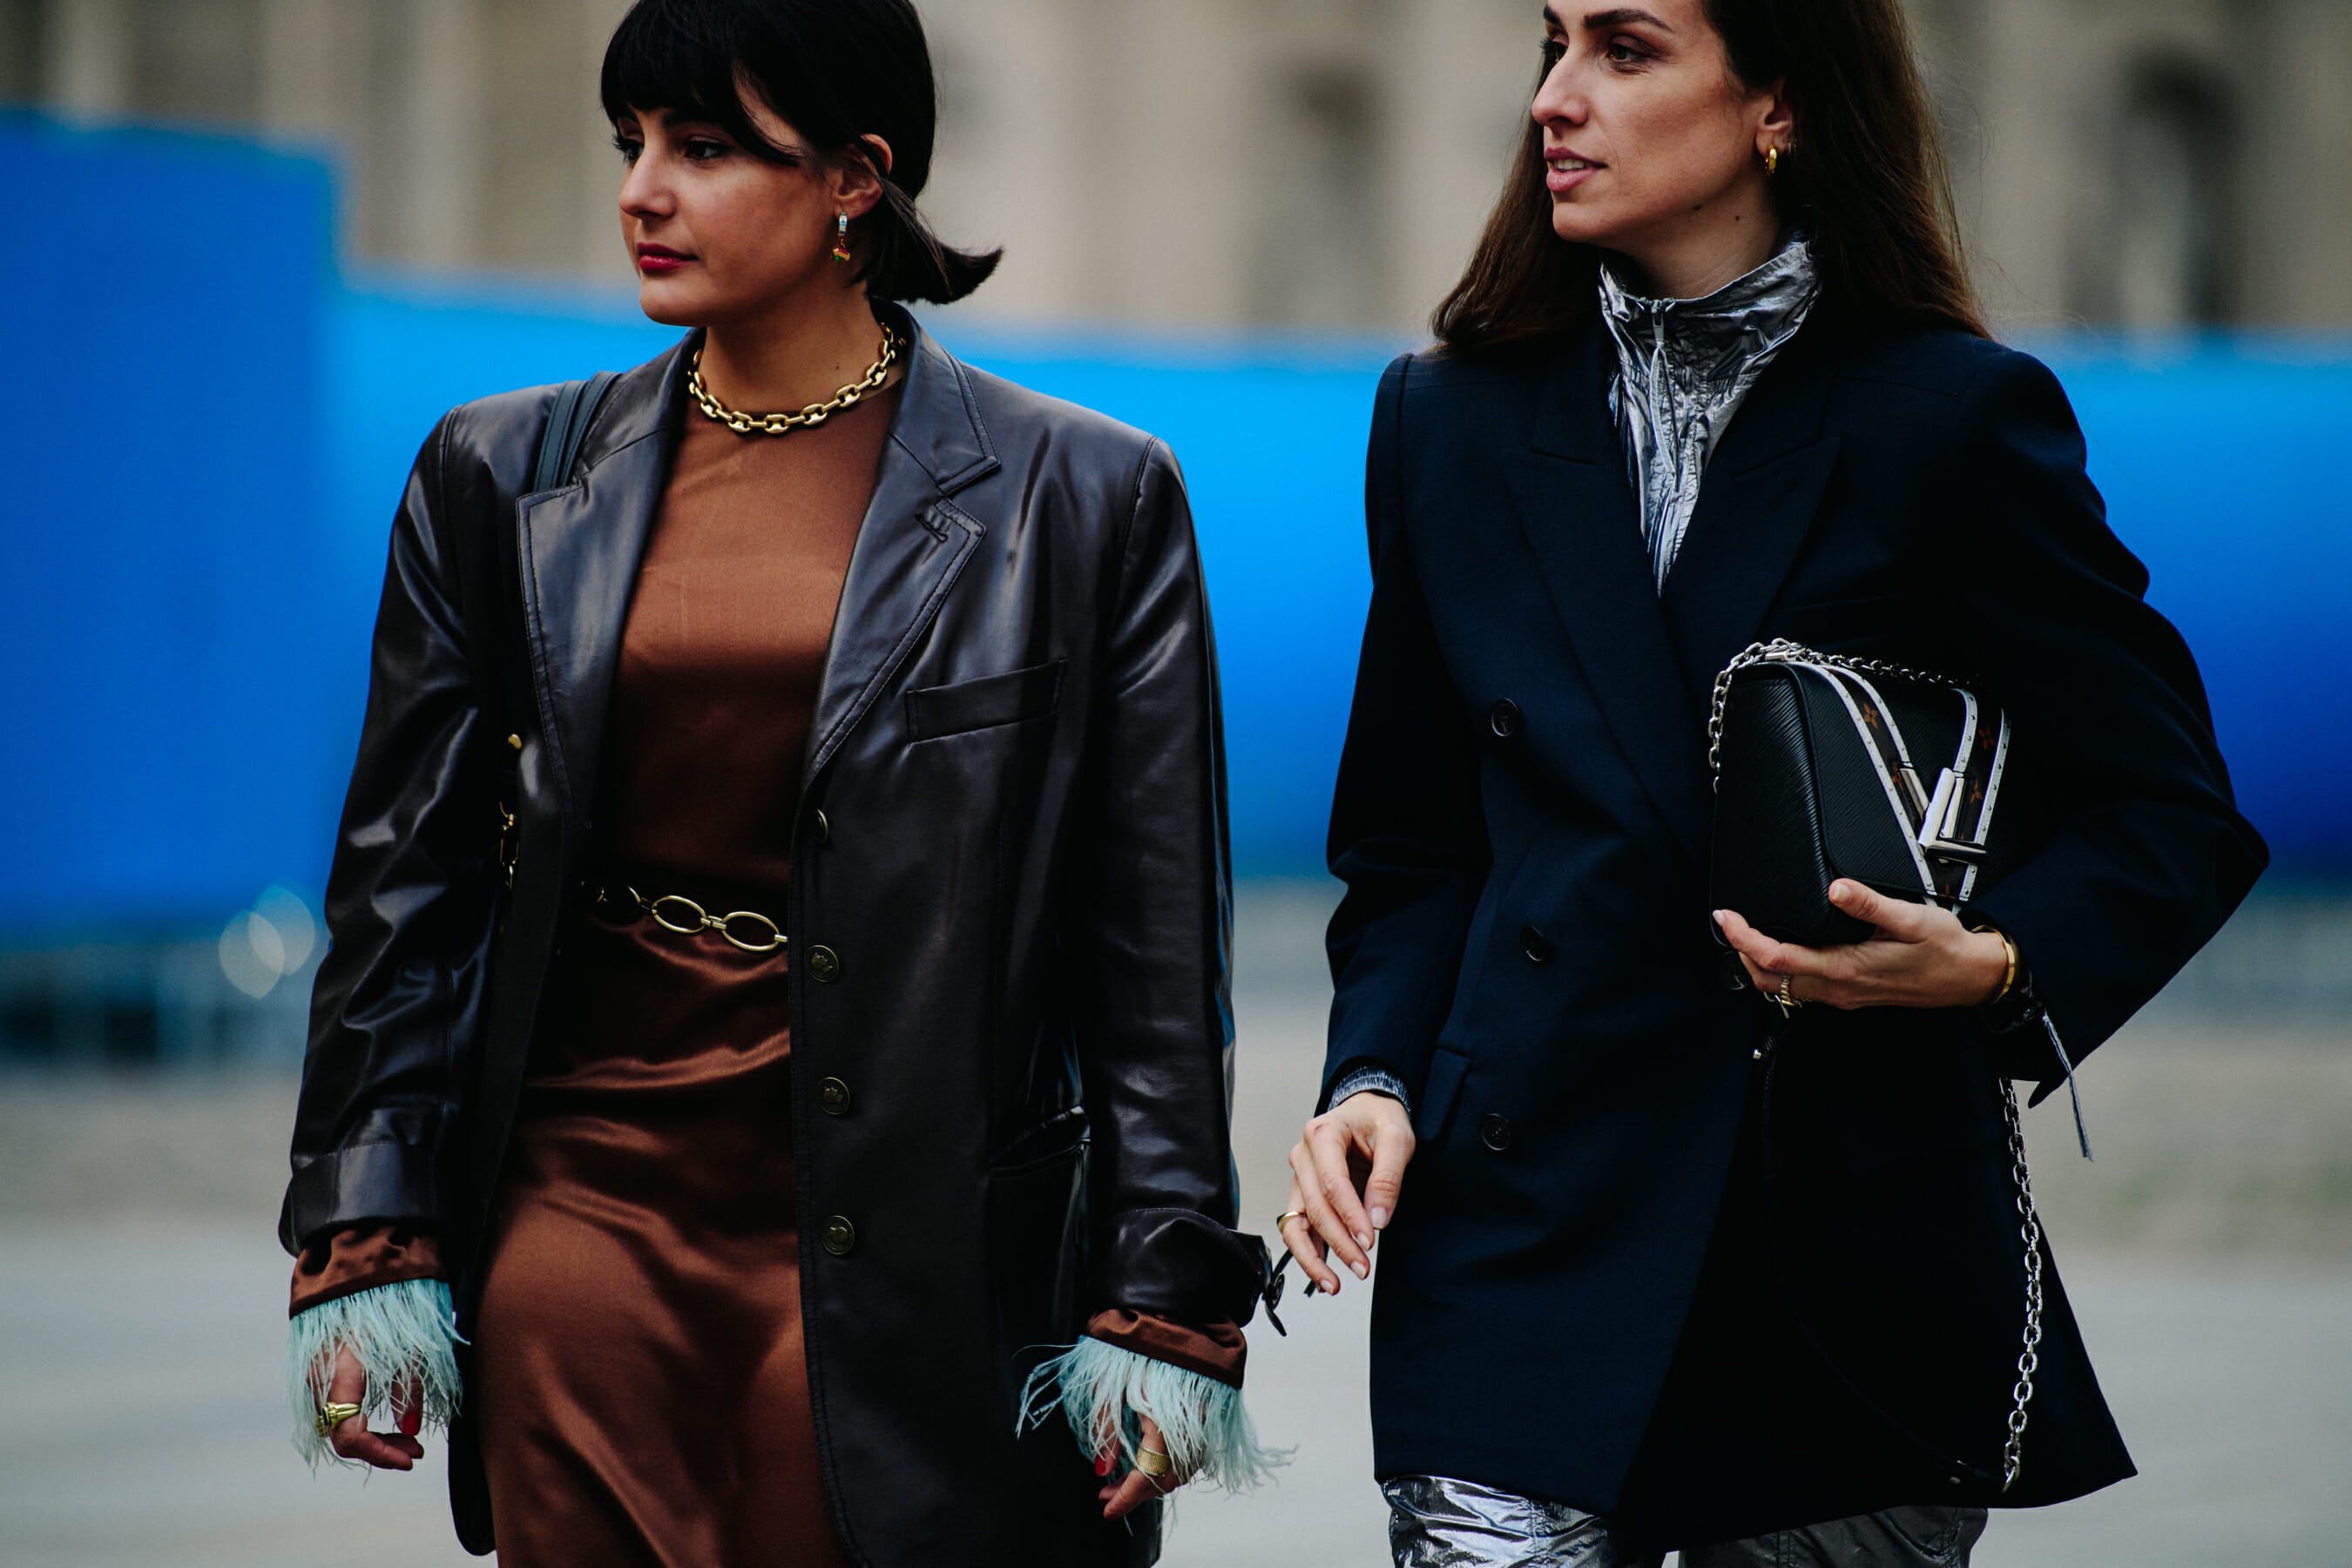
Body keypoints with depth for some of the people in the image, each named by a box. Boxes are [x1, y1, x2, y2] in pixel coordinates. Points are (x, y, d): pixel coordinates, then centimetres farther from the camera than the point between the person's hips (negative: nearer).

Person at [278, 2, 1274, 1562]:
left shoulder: (1083, 501, 0)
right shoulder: (502, 484, 8)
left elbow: (1161, 956, 0)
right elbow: (404, 890, 10)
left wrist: (1162, 1307, -3)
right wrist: (364, 1246, 3)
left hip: (908, 1265, -2)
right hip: (581, 1217, 3)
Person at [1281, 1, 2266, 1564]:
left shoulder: (1956, 419, -1)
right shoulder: (1453, 422, 10)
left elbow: (2168, 815, 1)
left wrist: (1997, 965, -17)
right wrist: (1375, 1078, -1)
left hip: (1862, 1251, -1)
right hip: (1530, 1244, 2)